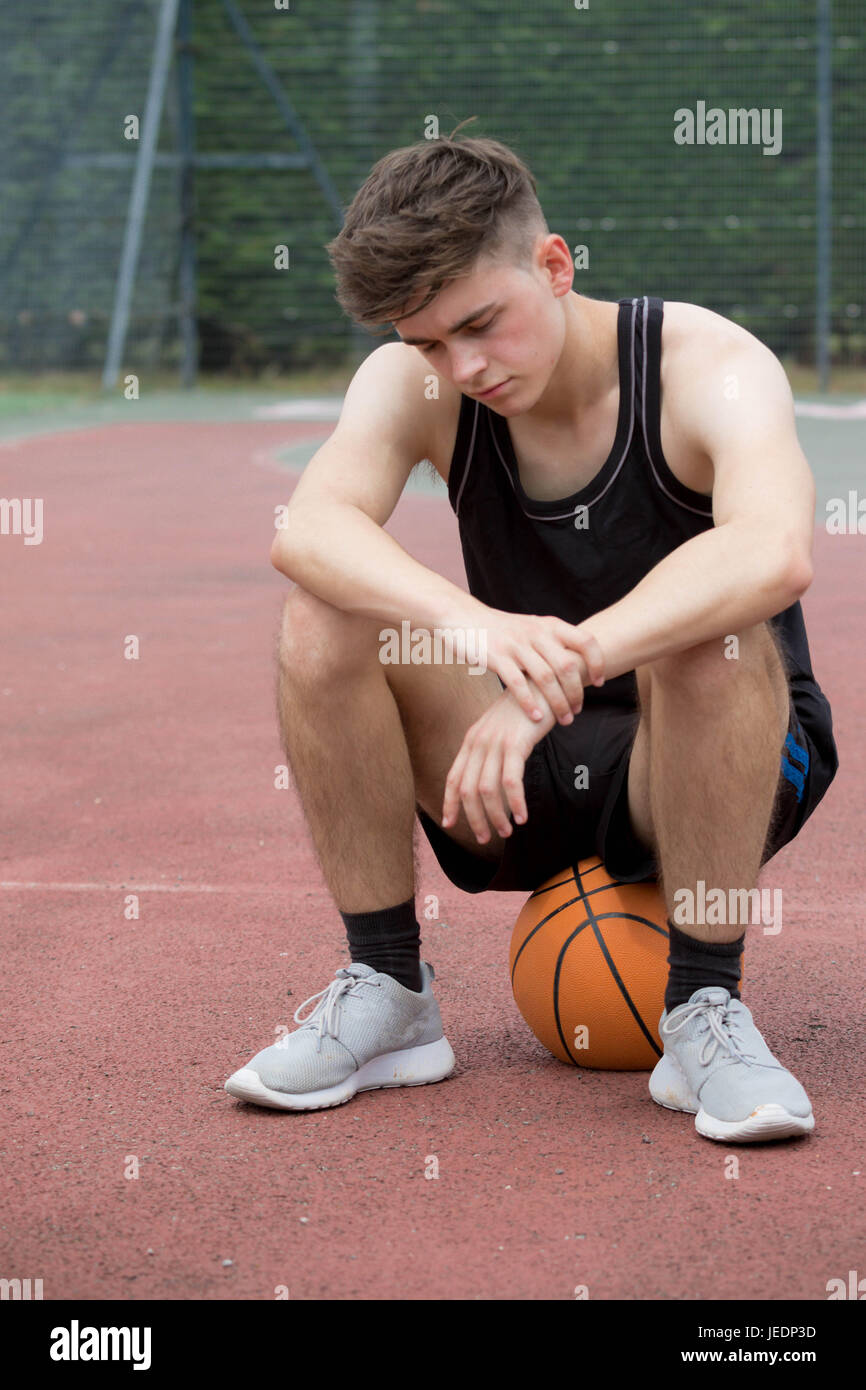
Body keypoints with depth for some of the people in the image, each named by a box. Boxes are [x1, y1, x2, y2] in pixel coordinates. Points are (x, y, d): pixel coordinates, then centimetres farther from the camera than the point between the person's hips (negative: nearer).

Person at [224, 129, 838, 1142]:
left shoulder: (709, 365, -19)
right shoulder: (413, 384, -8)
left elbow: (774, 554, -40)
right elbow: (307, 528, -29)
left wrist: (557, 668, -52)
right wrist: (469, 621, -49)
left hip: (717, 776, -3)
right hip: (523, 789, 3)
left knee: (710, 642, -36)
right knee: (324, 618, -21)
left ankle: (705, 1012, -22)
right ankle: (386, 997, -10)